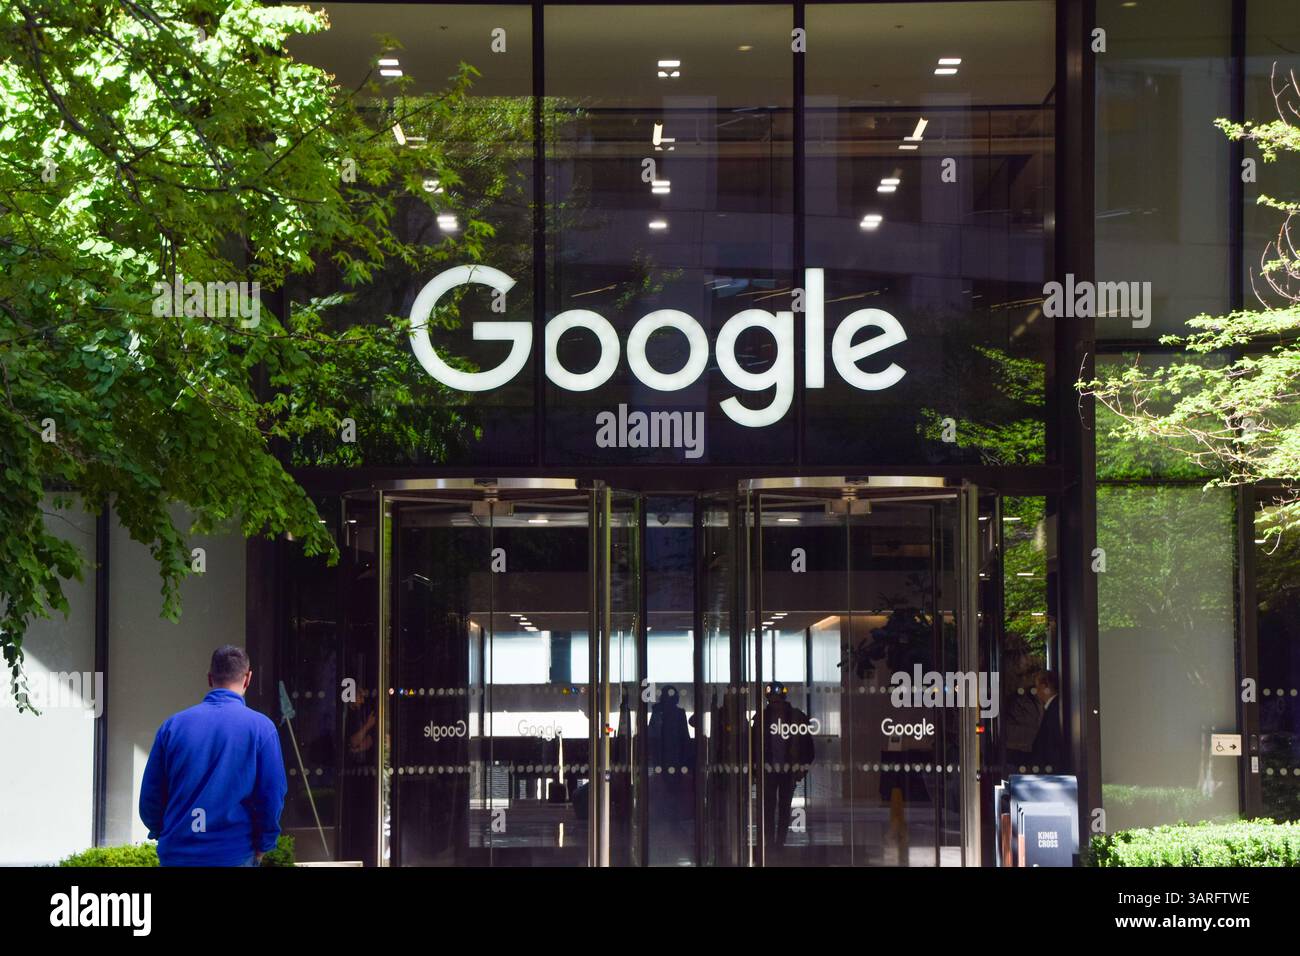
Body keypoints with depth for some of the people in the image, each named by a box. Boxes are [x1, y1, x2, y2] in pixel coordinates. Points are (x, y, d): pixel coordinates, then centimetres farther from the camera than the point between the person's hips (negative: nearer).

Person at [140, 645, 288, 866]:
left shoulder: (173, 725, 1)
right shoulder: (260, 726, -6)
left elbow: (150, 796, 4)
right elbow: (272, 796, -8)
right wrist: (262, 846, 5)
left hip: (175, 855, 3)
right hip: (235, 856, -3)